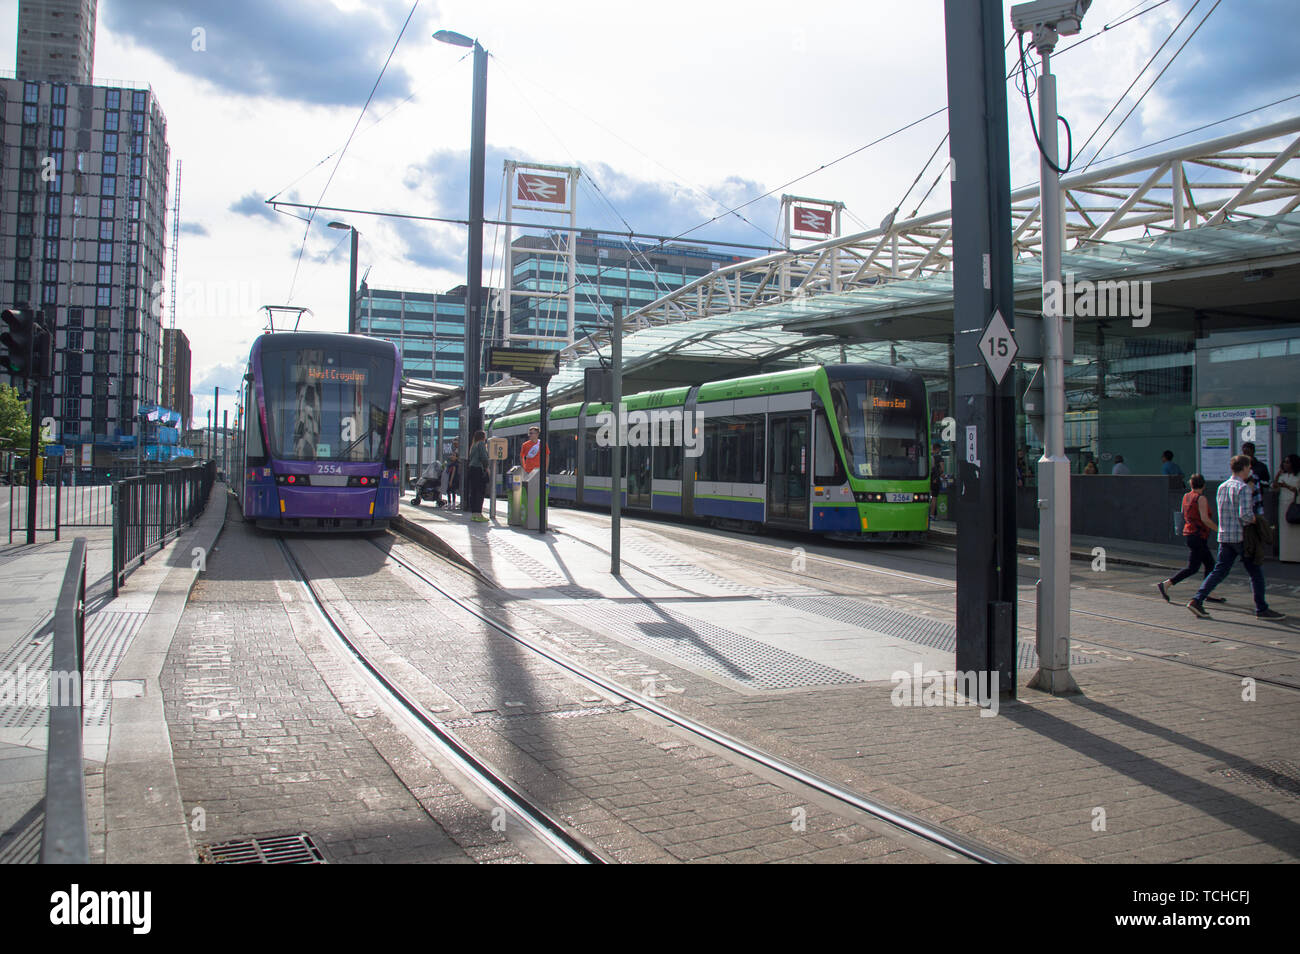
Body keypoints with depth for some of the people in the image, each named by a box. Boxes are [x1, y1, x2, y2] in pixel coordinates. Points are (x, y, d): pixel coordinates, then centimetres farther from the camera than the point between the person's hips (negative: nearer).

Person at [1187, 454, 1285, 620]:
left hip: (1224, 536, 7)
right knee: (1256, 572, 6)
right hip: (1241, 537, -7)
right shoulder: (1243, 488, -13)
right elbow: (1245, 515, -23)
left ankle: (1197, 600, -3)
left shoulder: (1222, 487, 11)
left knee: (1219, 571, 8)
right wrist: (1254, 520, -4)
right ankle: (1262, 609, 12)